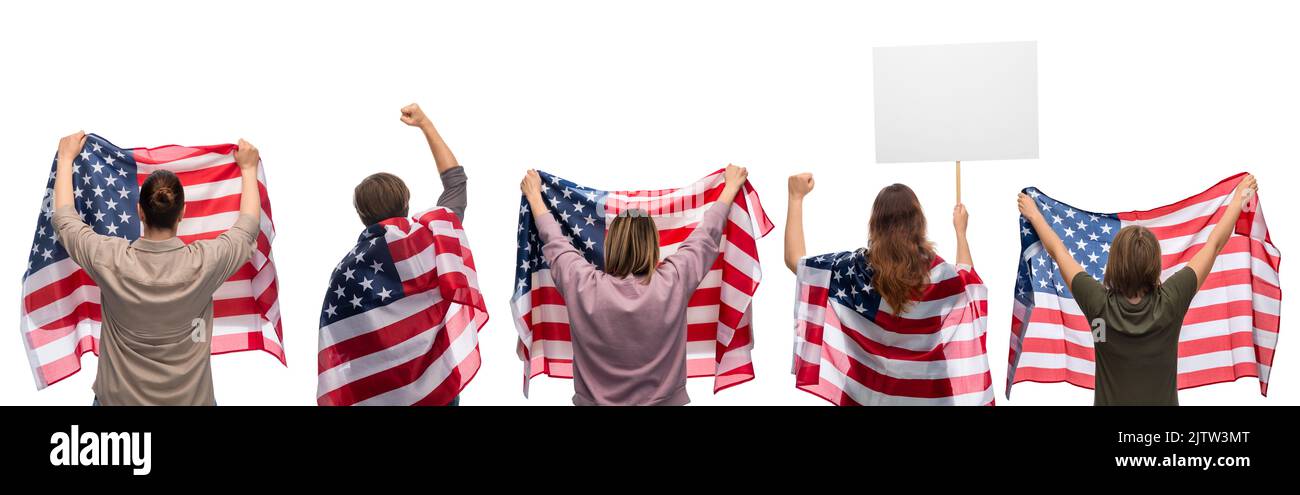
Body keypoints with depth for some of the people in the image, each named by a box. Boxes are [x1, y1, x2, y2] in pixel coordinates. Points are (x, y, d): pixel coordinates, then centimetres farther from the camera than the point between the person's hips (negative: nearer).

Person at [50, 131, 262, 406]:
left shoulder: (110, 260, -18)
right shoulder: (203, 262, -19)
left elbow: (65, 219, 3)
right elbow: (248, 227, 2)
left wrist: (66, 158, 15)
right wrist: (248, 168, 16)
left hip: (119, 398, 0)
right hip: (189, 399, 0)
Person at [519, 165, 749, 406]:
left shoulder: (584, 287, -18)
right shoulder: (672, 283, -17)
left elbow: (554, 241, 0)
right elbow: (706, 235, -2)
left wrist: (534, 195, 16)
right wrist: (731, 186, 13)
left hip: (595, 401, 0)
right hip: (663, 401, 0)